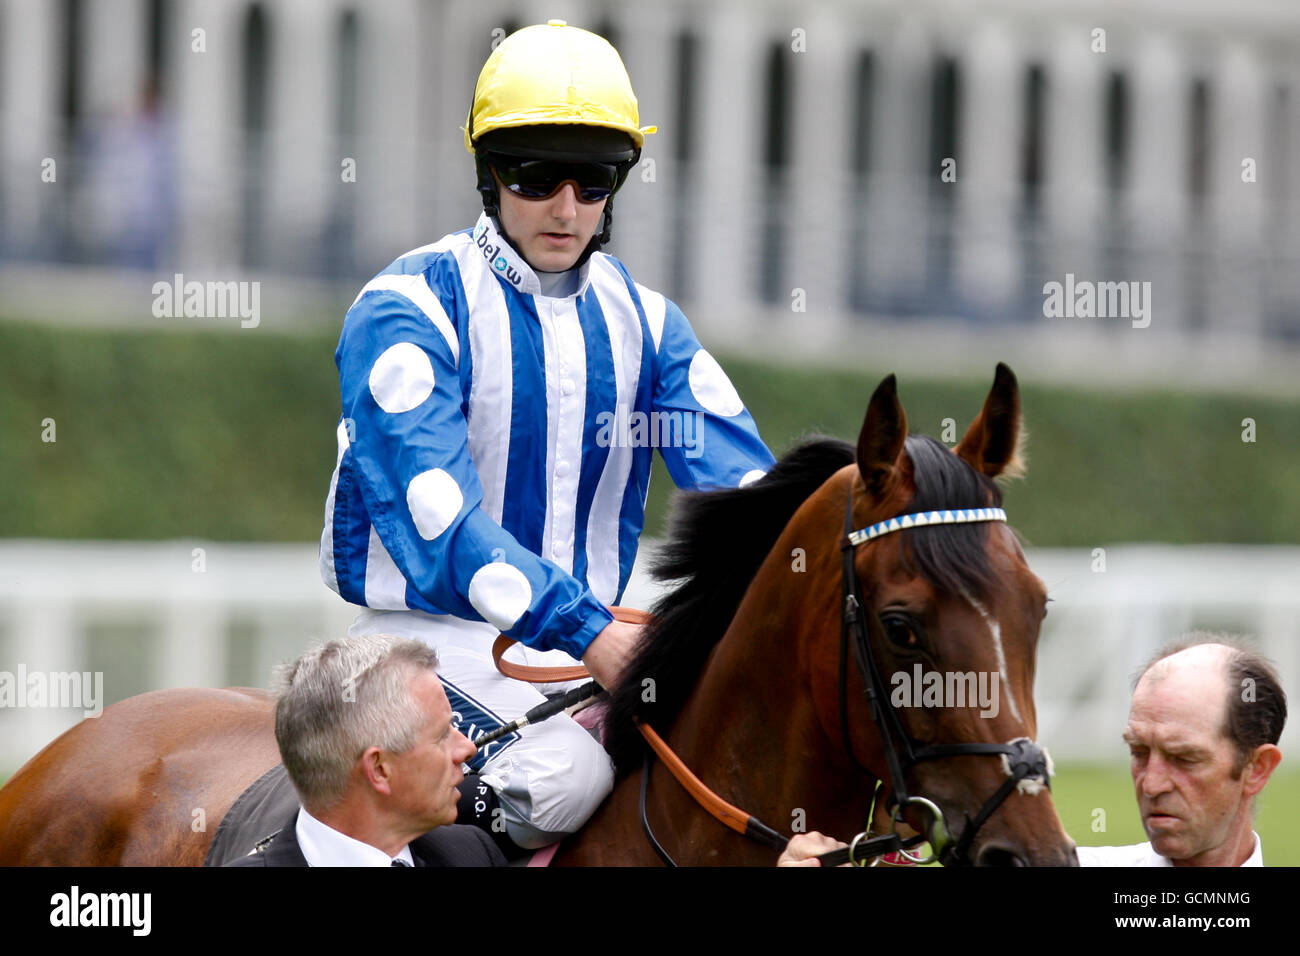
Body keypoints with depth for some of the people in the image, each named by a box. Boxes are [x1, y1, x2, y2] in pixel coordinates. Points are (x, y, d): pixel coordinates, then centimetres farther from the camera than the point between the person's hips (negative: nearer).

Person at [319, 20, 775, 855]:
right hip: (426, 637, -6)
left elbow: (740, 475, -1)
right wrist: (587, 634, -32)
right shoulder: (409, 310, -10)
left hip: (591, 644, 6)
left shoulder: (643, 321, 10)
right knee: (567, 771, -32)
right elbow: (431, 513, -22)